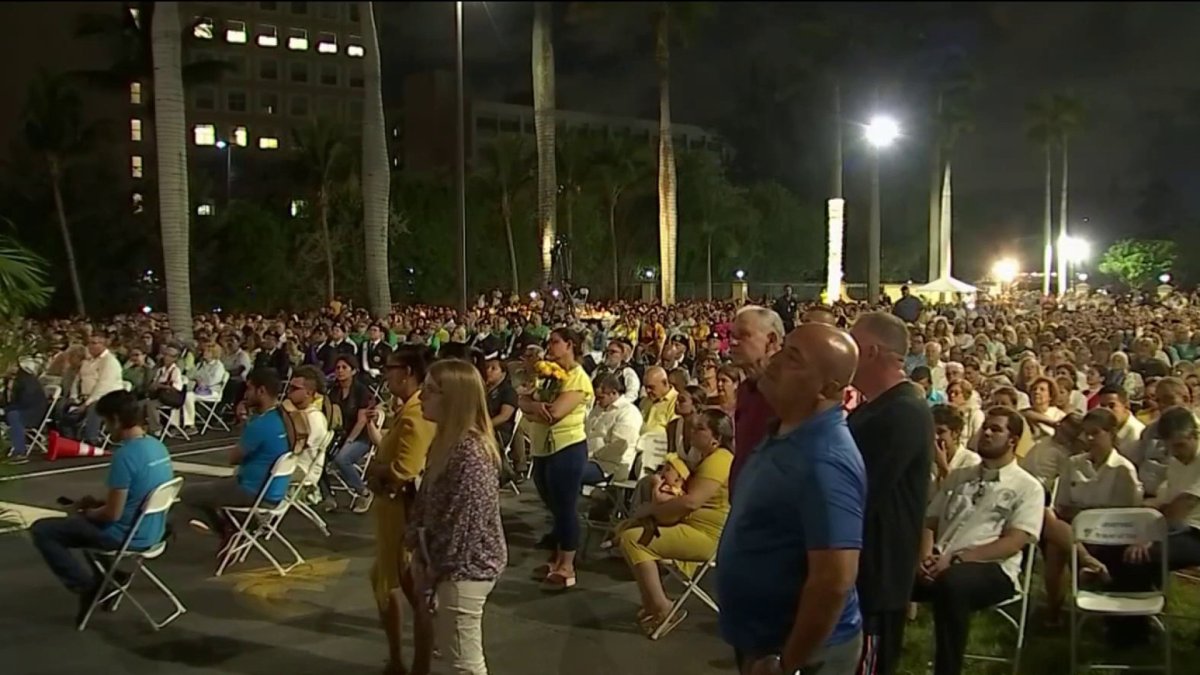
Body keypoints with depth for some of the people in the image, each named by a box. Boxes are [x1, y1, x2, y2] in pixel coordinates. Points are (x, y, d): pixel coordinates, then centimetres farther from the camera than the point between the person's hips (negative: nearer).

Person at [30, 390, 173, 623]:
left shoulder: (124, 455, -24)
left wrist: (88, 513, -1)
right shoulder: (158, 446, 3)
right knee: (89, 516, 32)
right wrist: (96, 504, 12)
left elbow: (112, 514, -21)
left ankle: (87, 585, 1)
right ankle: (105, 578, 23)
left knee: (41, 530, 2)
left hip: (126, 536, -8)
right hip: (152, 533, 8)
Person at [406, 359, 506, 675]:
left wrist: (432, 567, -13)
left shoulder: (470, 452, -26)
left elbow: (465, 521, -24)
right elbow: (428, 501, 13)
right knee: (449, 639, 23)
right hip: (454, 563, 10)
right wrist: (417, 546, 3)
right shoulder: (447, 441, 6)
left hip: (464, 566, -10)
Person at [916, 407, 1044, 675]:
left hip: (993, 569, -4)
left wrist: (957, 557, -16)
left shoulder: (1027, 487, 7)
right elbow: (929, 524, 18)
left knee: (950, 583, -40)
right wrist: (926, 558, -4)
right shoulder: (958, 477, 23)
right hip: (940, 565, 5)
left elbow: (1013, 542, -6)